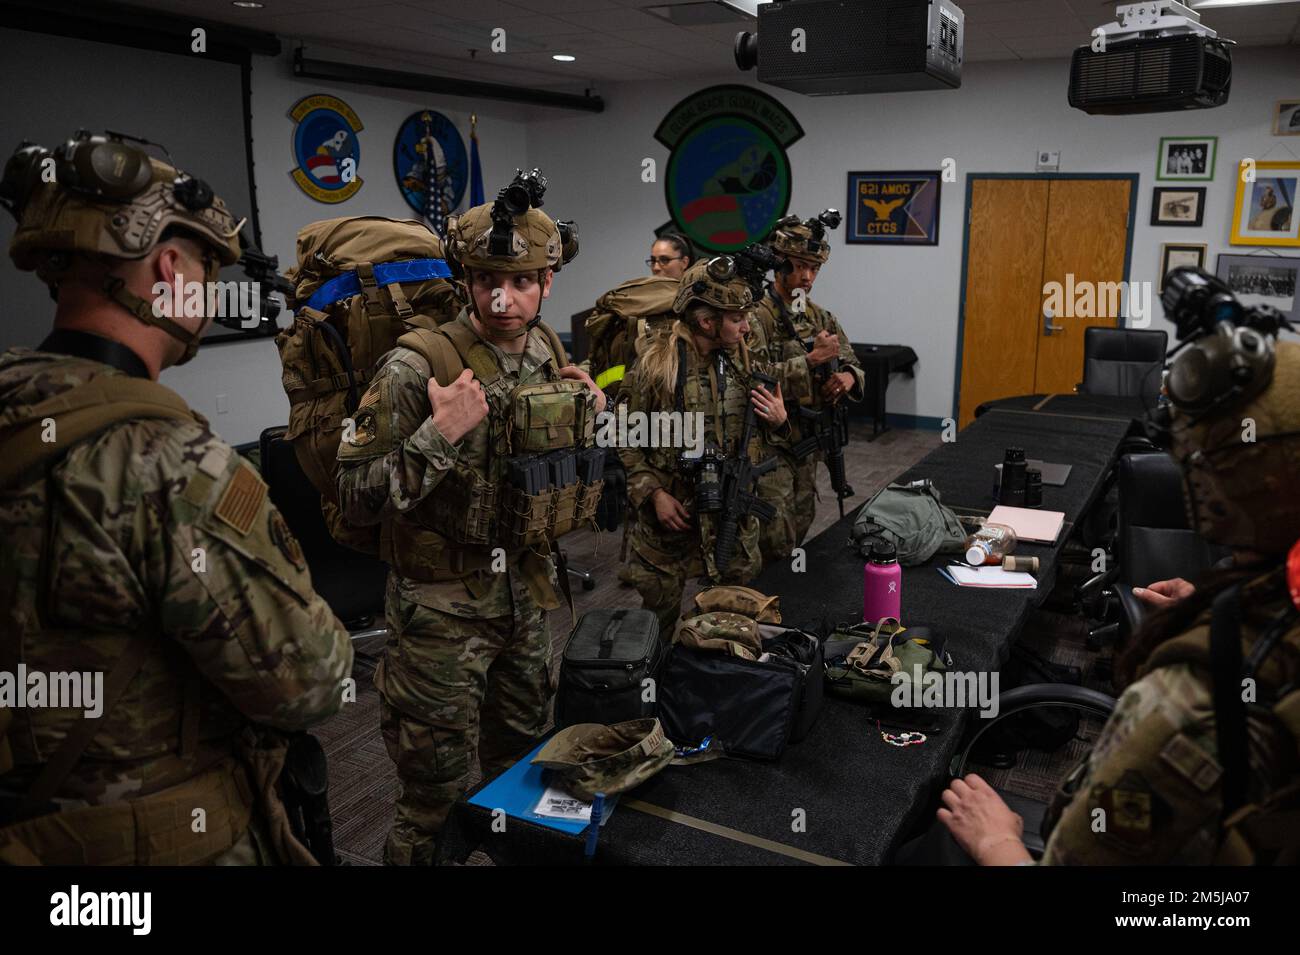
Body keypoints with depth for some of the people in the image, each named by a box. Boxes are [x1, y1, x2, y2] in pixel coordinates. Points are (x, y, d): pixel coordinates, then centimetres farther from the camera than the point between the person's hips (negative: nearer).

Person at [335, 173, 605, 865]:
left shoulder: (552, 355, 1)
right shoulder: (416, 367, -20)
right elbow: (355, 501, -21)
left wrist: (589, 420, -5)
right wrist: (439, 435, -32)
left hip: (525, 593, 7)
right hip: (442, 608, -6)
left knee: (520, 760, 26)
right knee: (438, 792, 7)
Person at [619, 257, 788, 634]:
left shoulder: (744, 360, 1)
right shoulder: (656, 365, -14)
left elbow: (760, 433, 13)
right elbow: (626, 441, -9)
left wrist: (777, 420, -9)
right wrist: (654, 495, -16)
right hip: (671, 511, -4)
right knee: (660, 611, 11)